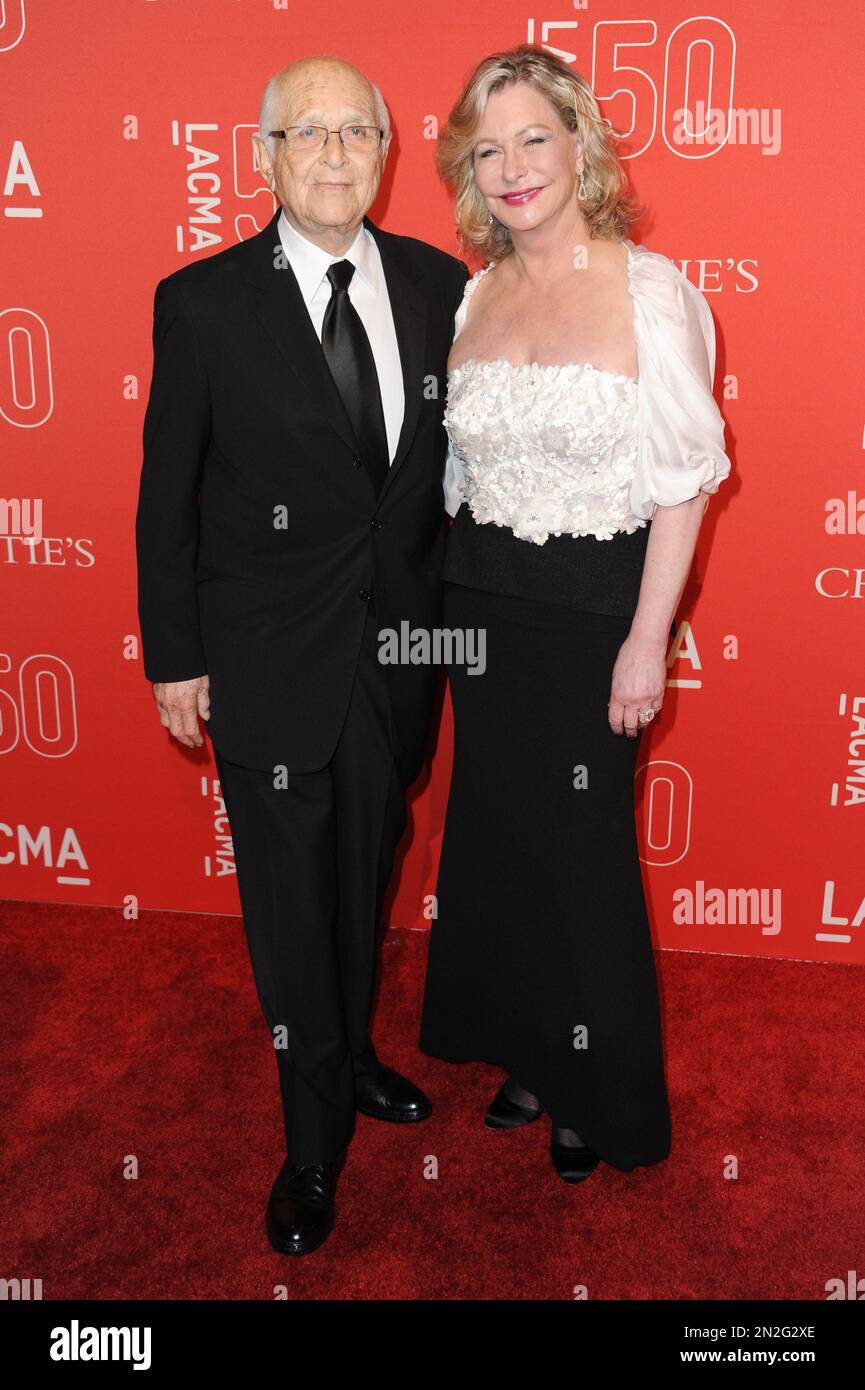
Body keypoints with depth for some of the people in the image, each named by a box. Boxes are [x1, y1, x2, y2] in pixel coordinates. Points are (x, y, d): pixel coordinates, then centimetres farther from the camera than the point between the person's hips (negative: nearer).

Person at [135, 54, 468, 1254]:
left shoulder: (438, 286, 1)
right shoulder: (205, 303, -7)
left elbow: (458, 456, 7)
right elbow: (167, 496, -4)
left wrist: (452, 608, 5)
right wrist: (173, 658, -4)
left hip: (400, 648, 3)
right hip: (270, 661, -3)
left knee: (367, 875, 19)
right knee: (291, 897, 9)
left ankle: (352, 1056, 45)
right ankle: (315, 1143, 29)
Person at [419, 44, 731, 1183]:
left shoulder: (649, 289, -9)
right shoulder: (472, 296, 6)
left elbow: (685, 479, -10)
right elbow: (454, 468, 12)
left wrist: (647, 639, -14)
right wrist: (445, 598, 7)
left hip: (593, 604, -5)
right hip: (480, 599, 5)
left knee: (583, 844, 6)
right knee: (497, 831, 13)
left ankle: (602, 1094, 29)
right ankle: (527, 1051, 36)